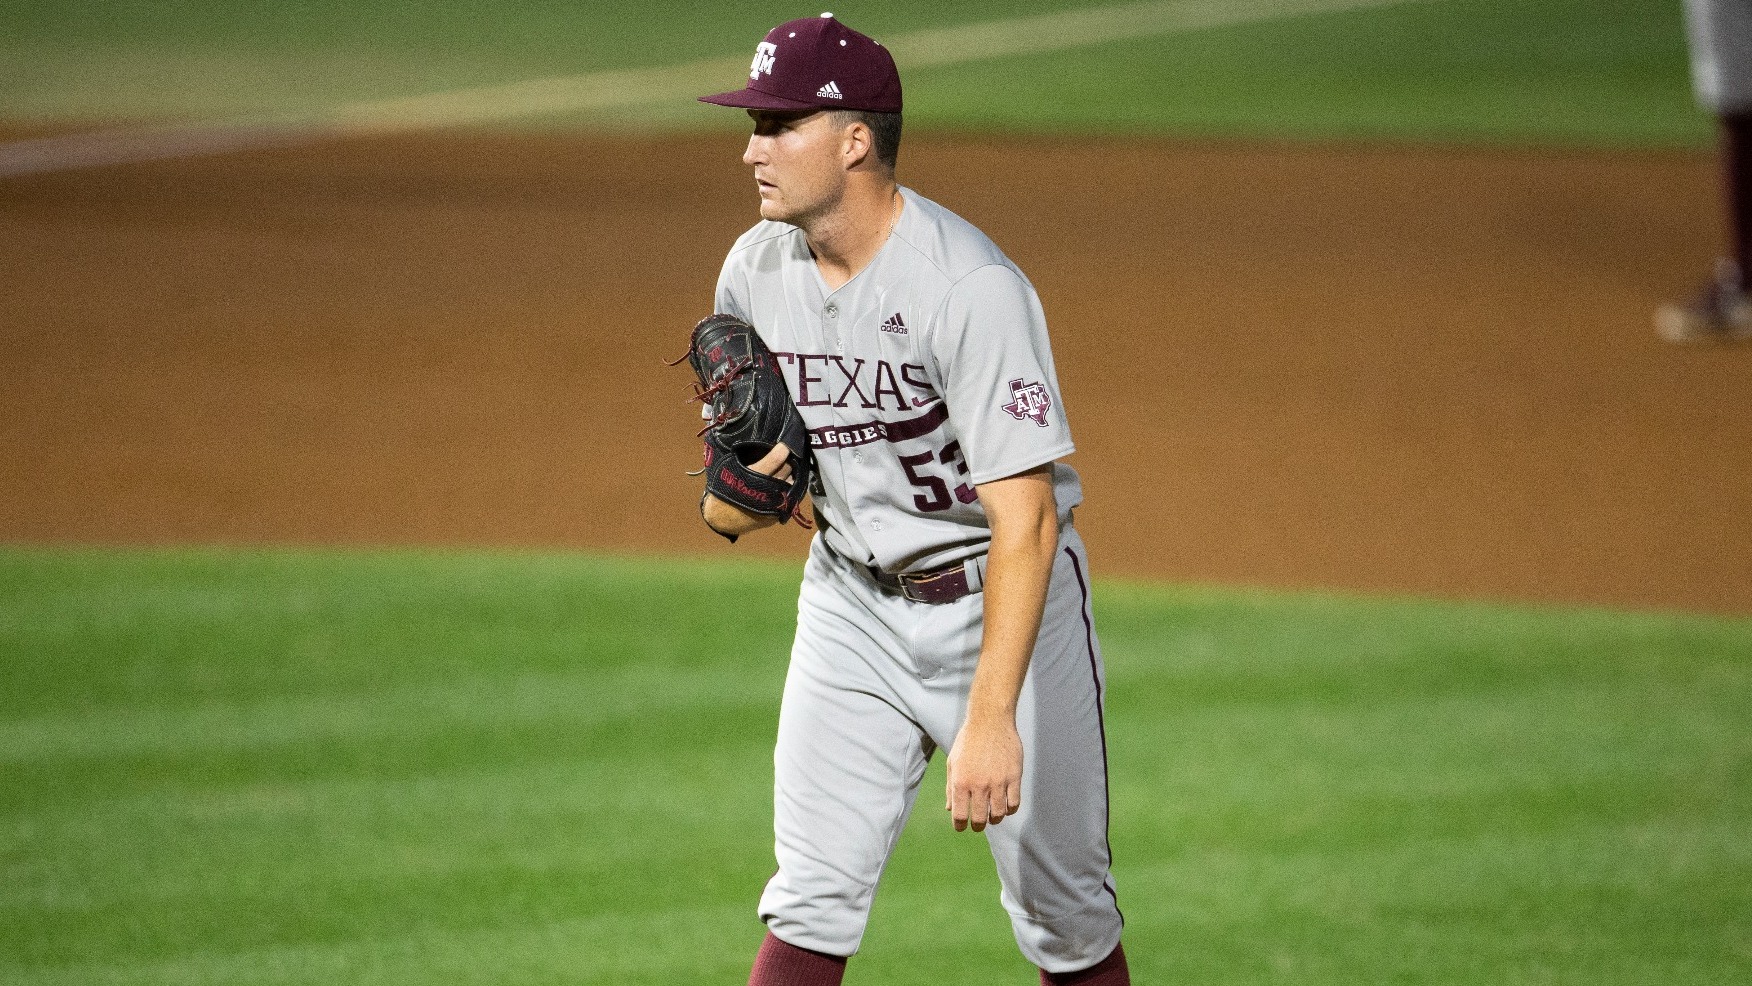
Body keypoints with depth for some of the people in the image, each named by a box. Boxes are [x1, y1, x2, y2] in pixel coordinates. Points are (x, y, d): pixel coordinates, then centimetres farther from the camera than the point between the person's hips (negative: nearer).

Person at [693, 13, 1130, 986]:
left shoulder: (970, 286, -26)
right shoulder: (756, 272, -5)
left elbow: (1023, 520, -31)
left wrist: (991, 718, -38)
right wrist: (741, 493, -17)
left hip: (1002, 598, -5)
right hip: (852, 601, 5)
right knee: (811, 901, -5)